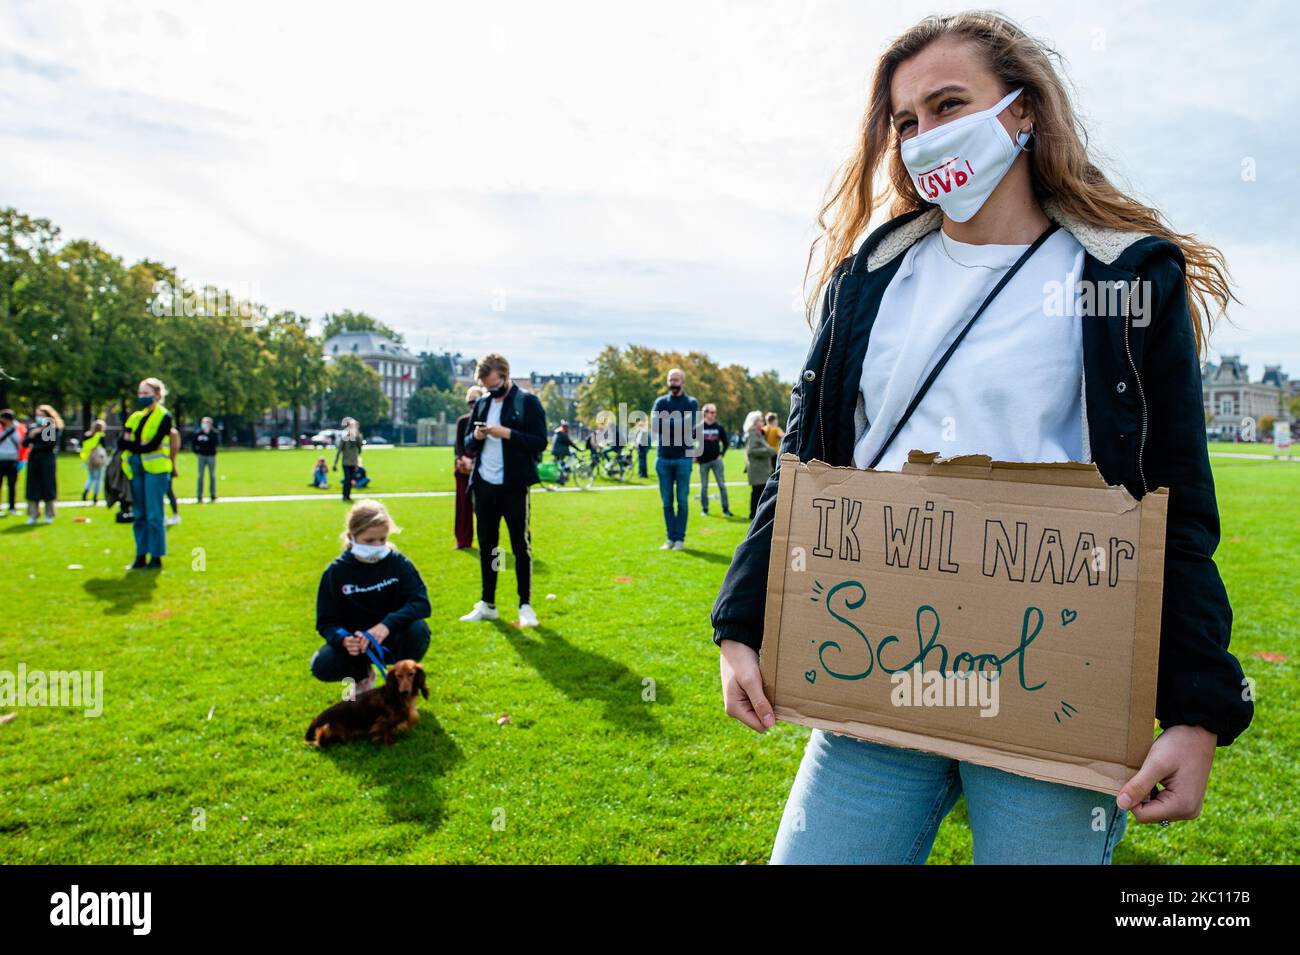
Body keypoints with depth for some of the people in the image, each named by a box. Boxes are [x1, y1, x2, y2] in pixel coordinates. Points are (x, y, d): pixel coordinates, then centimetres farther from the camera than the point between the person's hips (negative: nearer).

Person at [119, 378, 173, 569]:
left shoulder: (164, 416, -3)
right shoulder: (135, 416, 17)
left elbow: (153, 444, -14)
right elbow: (121, 442, 6)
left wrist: (131, 445, -5)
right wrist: (139, 444, -12)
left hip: (155, 469, -6)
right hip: (136, 469, 6)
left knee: (154, 515, -5)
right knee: (139, 515, 9)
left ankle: (156, 558, 1)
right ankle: (141, 556, 15)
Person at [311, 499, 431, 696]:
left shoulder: (398, 562, -13)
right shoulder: (336, 571, -12)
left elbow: (421, 603, -23)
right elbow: (326, 621, -11)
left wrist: (388, 624, -41)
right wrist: (343, 639, -35)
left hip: (392, 637, 0)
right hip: (355, 642, 1)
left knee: (418, 628, -33)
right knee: (322, 666, -28)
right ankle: (362, 677, 9)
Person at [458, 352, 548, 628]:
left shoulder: (527, 401, -5)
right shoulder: (481, 404, 12)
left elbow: (540, 442, -11)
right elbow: (469, 445, 16)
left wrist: (507, 433, -21)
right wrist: (475, 437, -7)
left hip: (514, 486, -5)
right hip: (484, 486, 6)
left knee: (521, 545, 2)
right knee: (486, 545, 12)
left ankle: (525, 605, 10)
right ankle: (487, 604, 21)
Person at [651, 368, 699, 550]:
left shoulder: (691, 403, 3)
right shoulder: (660, 402, 9)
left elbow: (689, 426, -14)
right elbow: (654, 425, -7)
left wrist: (666, 423, -9)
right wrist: (678, 423, -12)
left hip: (683, 457, -2)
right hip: (663, 458, 2)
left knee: (682, 500, 1)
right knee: (667, 501, 6)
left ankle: (680, 538, 7)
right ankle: (670, 538, 14)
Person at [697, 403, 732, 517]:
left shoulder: (719, 427, 5)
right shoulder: (699, 427, -1)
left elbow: (725, 442, 14)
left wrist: (722, 454, 4)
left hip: (716, 460, 1)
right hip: (703, 461, -1)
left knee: (722, 484, -3)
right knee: (704, 486, 6)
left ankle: (726, 509, 0)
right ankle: (704, 509, 14)